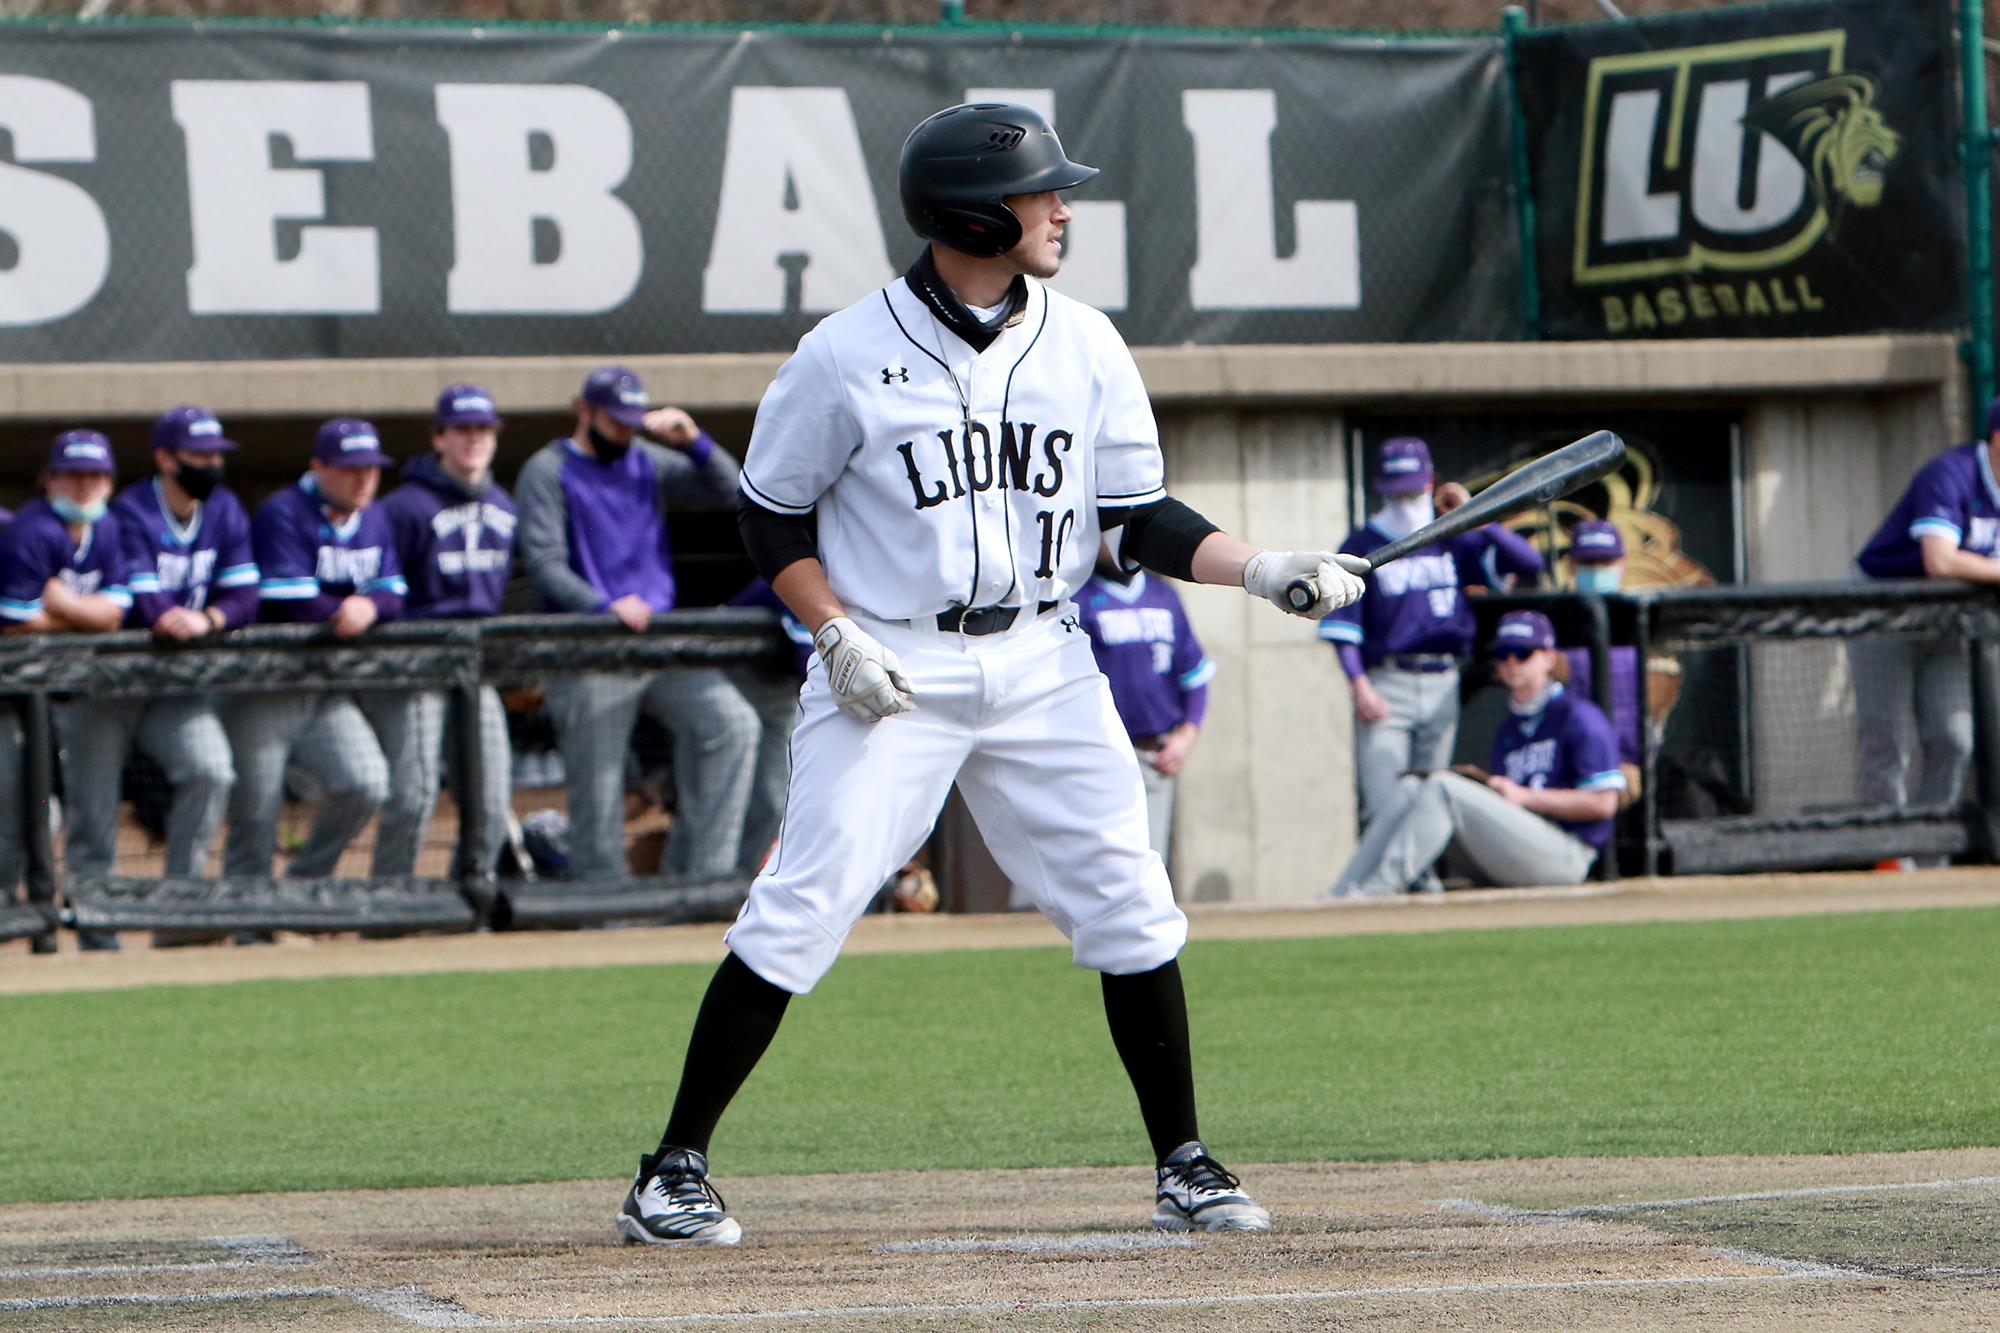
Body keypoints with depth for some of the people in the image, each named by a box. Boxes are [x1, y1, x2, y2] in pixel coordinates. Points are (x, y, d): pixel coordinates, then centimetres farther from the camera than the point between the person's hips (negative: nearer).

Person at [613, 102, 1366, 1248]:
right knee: (802, 912, -9)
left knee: (1132, 908, -1)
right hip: (891, 671, -4)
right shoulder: (849, 355, -8)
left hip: (1042, 665, 4)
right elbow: (773, 513, 1)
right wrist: (836, 633, -12)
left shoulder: (1085, 346, 4)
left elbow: (1143, 518, 7)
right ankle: (675, 1168, 1)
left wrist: (1266, 570, -7)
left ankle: (1185, 1165, 12)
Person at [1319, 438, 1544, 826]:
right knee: (1382, 808, -13)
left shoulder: (1454, 541, 12)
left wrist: (1476, 519, -8)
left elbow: (1530, 563, 3)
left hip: (1443, 687, 3)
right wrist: (1360, 687, -14)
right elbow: (1342, 626, -2)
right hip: (1386, 684, -3)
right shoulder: (1362, 546, 4)